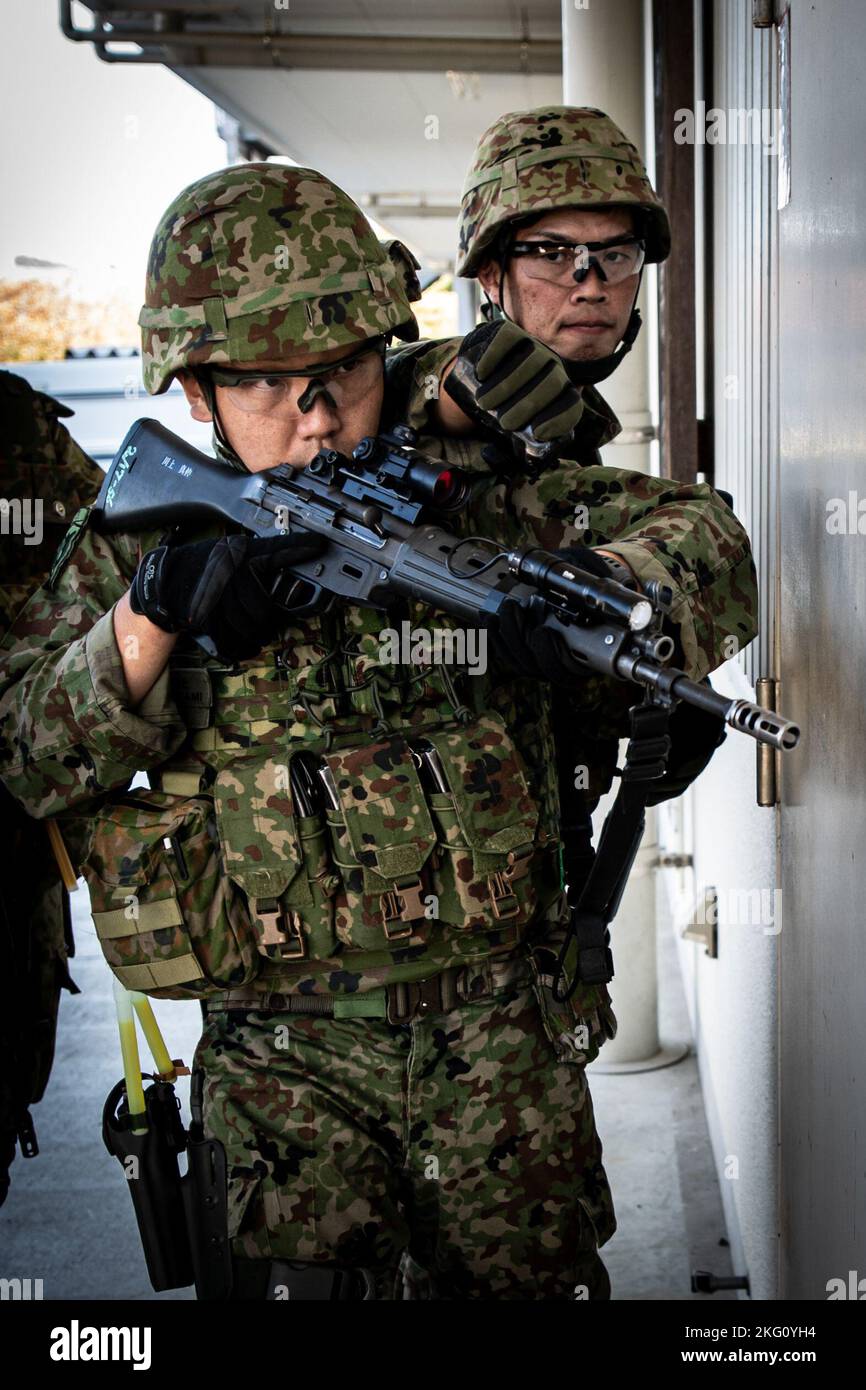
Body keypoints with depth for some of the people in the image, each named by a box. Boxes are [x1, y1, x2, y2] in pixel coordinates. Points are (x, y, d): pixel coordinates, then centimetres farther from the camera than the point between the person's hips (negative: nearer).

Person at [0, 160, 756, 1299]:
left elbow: (703, 551, -6)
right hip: (284, 1056, 0)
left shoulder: (472, 490, -1)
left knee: (539, 1281, 9)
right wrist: (151, 612, -21)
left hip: (499, 1029, 1)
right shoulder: (134, 539, 1)